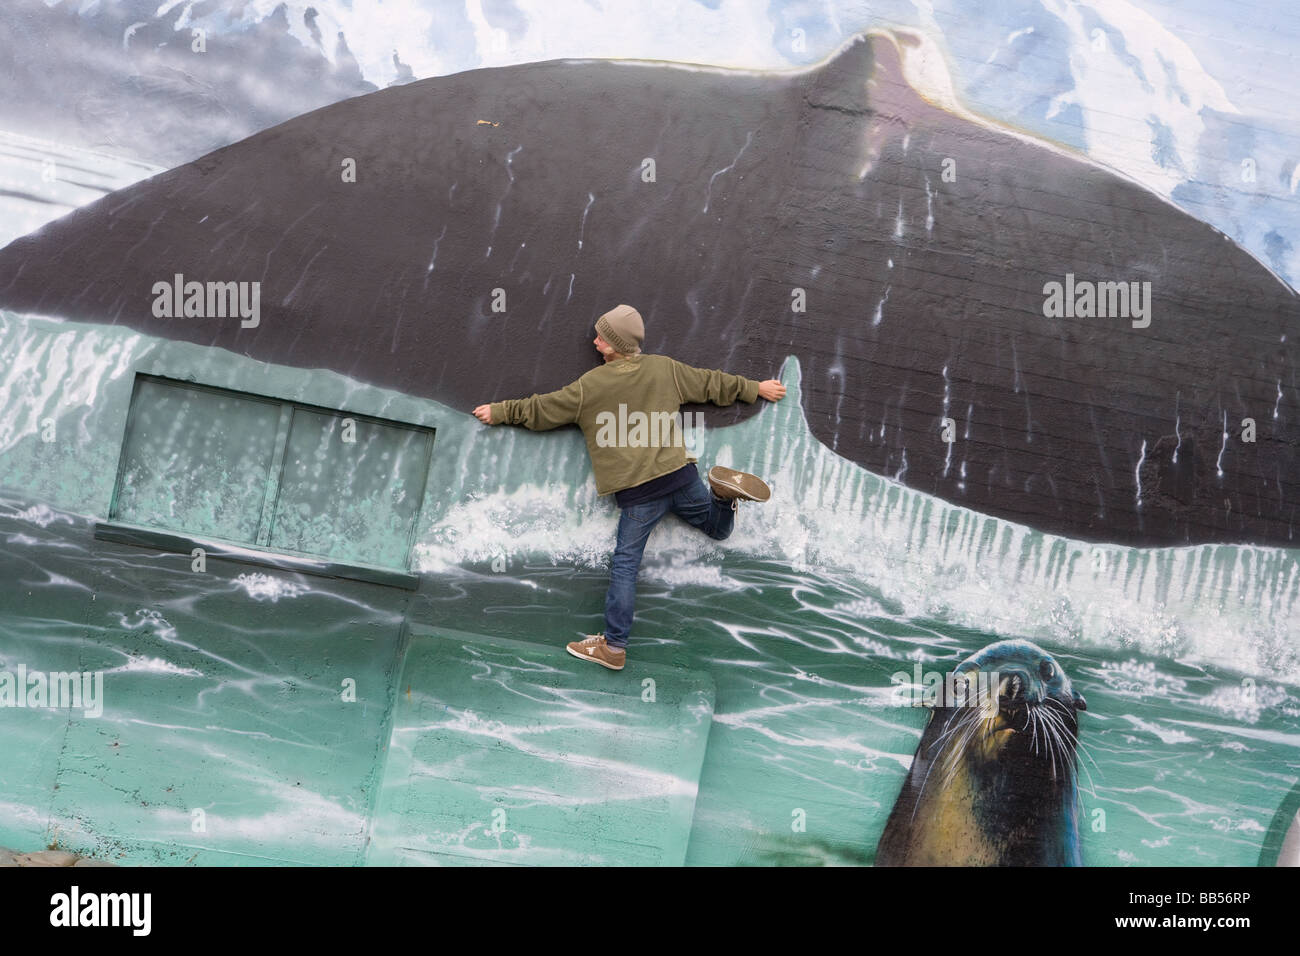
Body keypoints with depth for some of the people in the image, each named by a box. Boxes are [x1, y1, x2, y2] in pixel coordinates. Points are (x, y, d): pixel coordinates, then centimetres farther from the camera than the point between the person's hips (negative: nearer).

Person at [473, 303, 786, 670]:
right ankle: (725, 490, -9)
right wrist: (756, 389, 34)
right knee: (718, 528, 24)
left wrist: (499, 412, 21)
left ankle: (613, 646, 2)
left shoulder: (589, 387, -2)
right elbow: (712, 383, 19)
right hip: (680, 476, 4)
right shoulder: (666, 369, 8)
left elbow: (538, 410, 6)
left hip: (637, 494, -4)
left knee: (624, 566, 2)